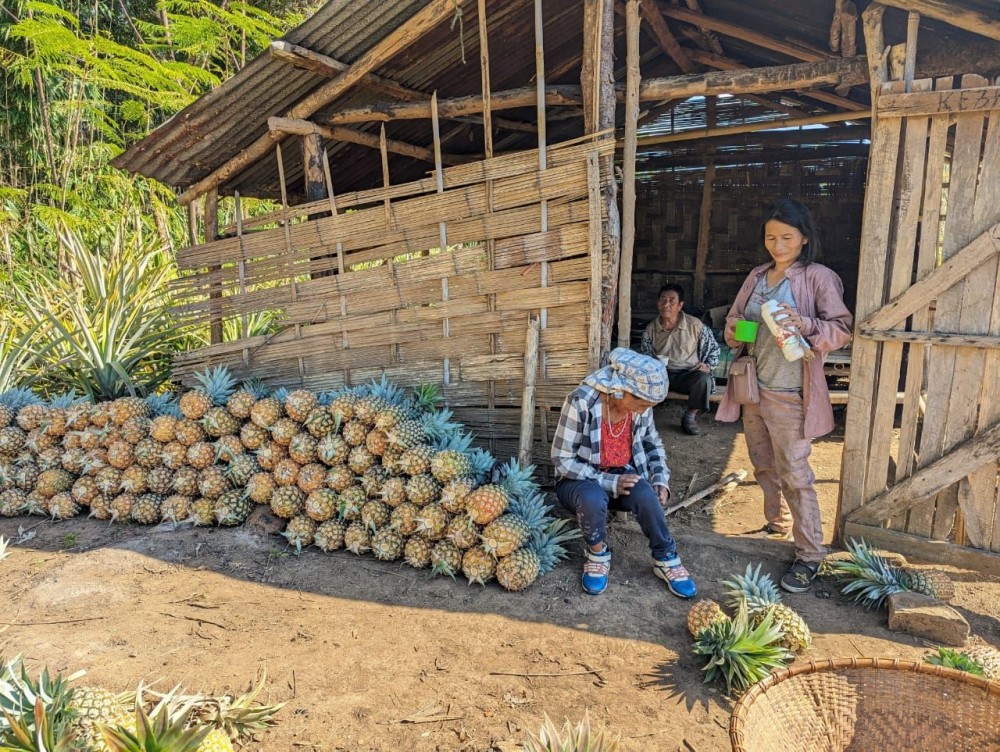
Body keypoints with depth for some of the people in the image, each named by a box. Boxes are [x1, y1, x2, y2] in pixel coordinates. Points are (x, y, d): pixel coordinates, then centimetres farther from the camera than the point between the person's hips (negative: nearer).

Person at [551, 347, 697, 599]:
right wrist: (609, 482, -26)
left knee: (646, 495, -30)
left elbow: (652, 442, 10)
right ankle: (597, 556, -8)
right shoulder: (581, 402, -26)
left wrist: (661, 479, -6)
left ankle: (666, 561, -7)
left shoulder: (639, 404, -10)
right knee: (593, 499, -38)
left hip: (623, 474, 4)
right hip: (581, 479, -3)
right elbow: (562, 461, -21)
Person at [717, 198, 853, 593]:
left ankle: (809, 555, 10)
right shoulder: (757, 276, 10)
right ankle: (778, 524, 39)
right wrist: (733, 330, -6)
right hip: (753, 387, 7)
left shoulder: (818, 278, -9)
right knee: (764, 466, 19)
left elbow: (842, 330, -12)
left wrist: (803, 324, -29)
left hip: (788, 394, -6)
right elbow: (734, 317, 17)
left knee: (794, 474, -3)